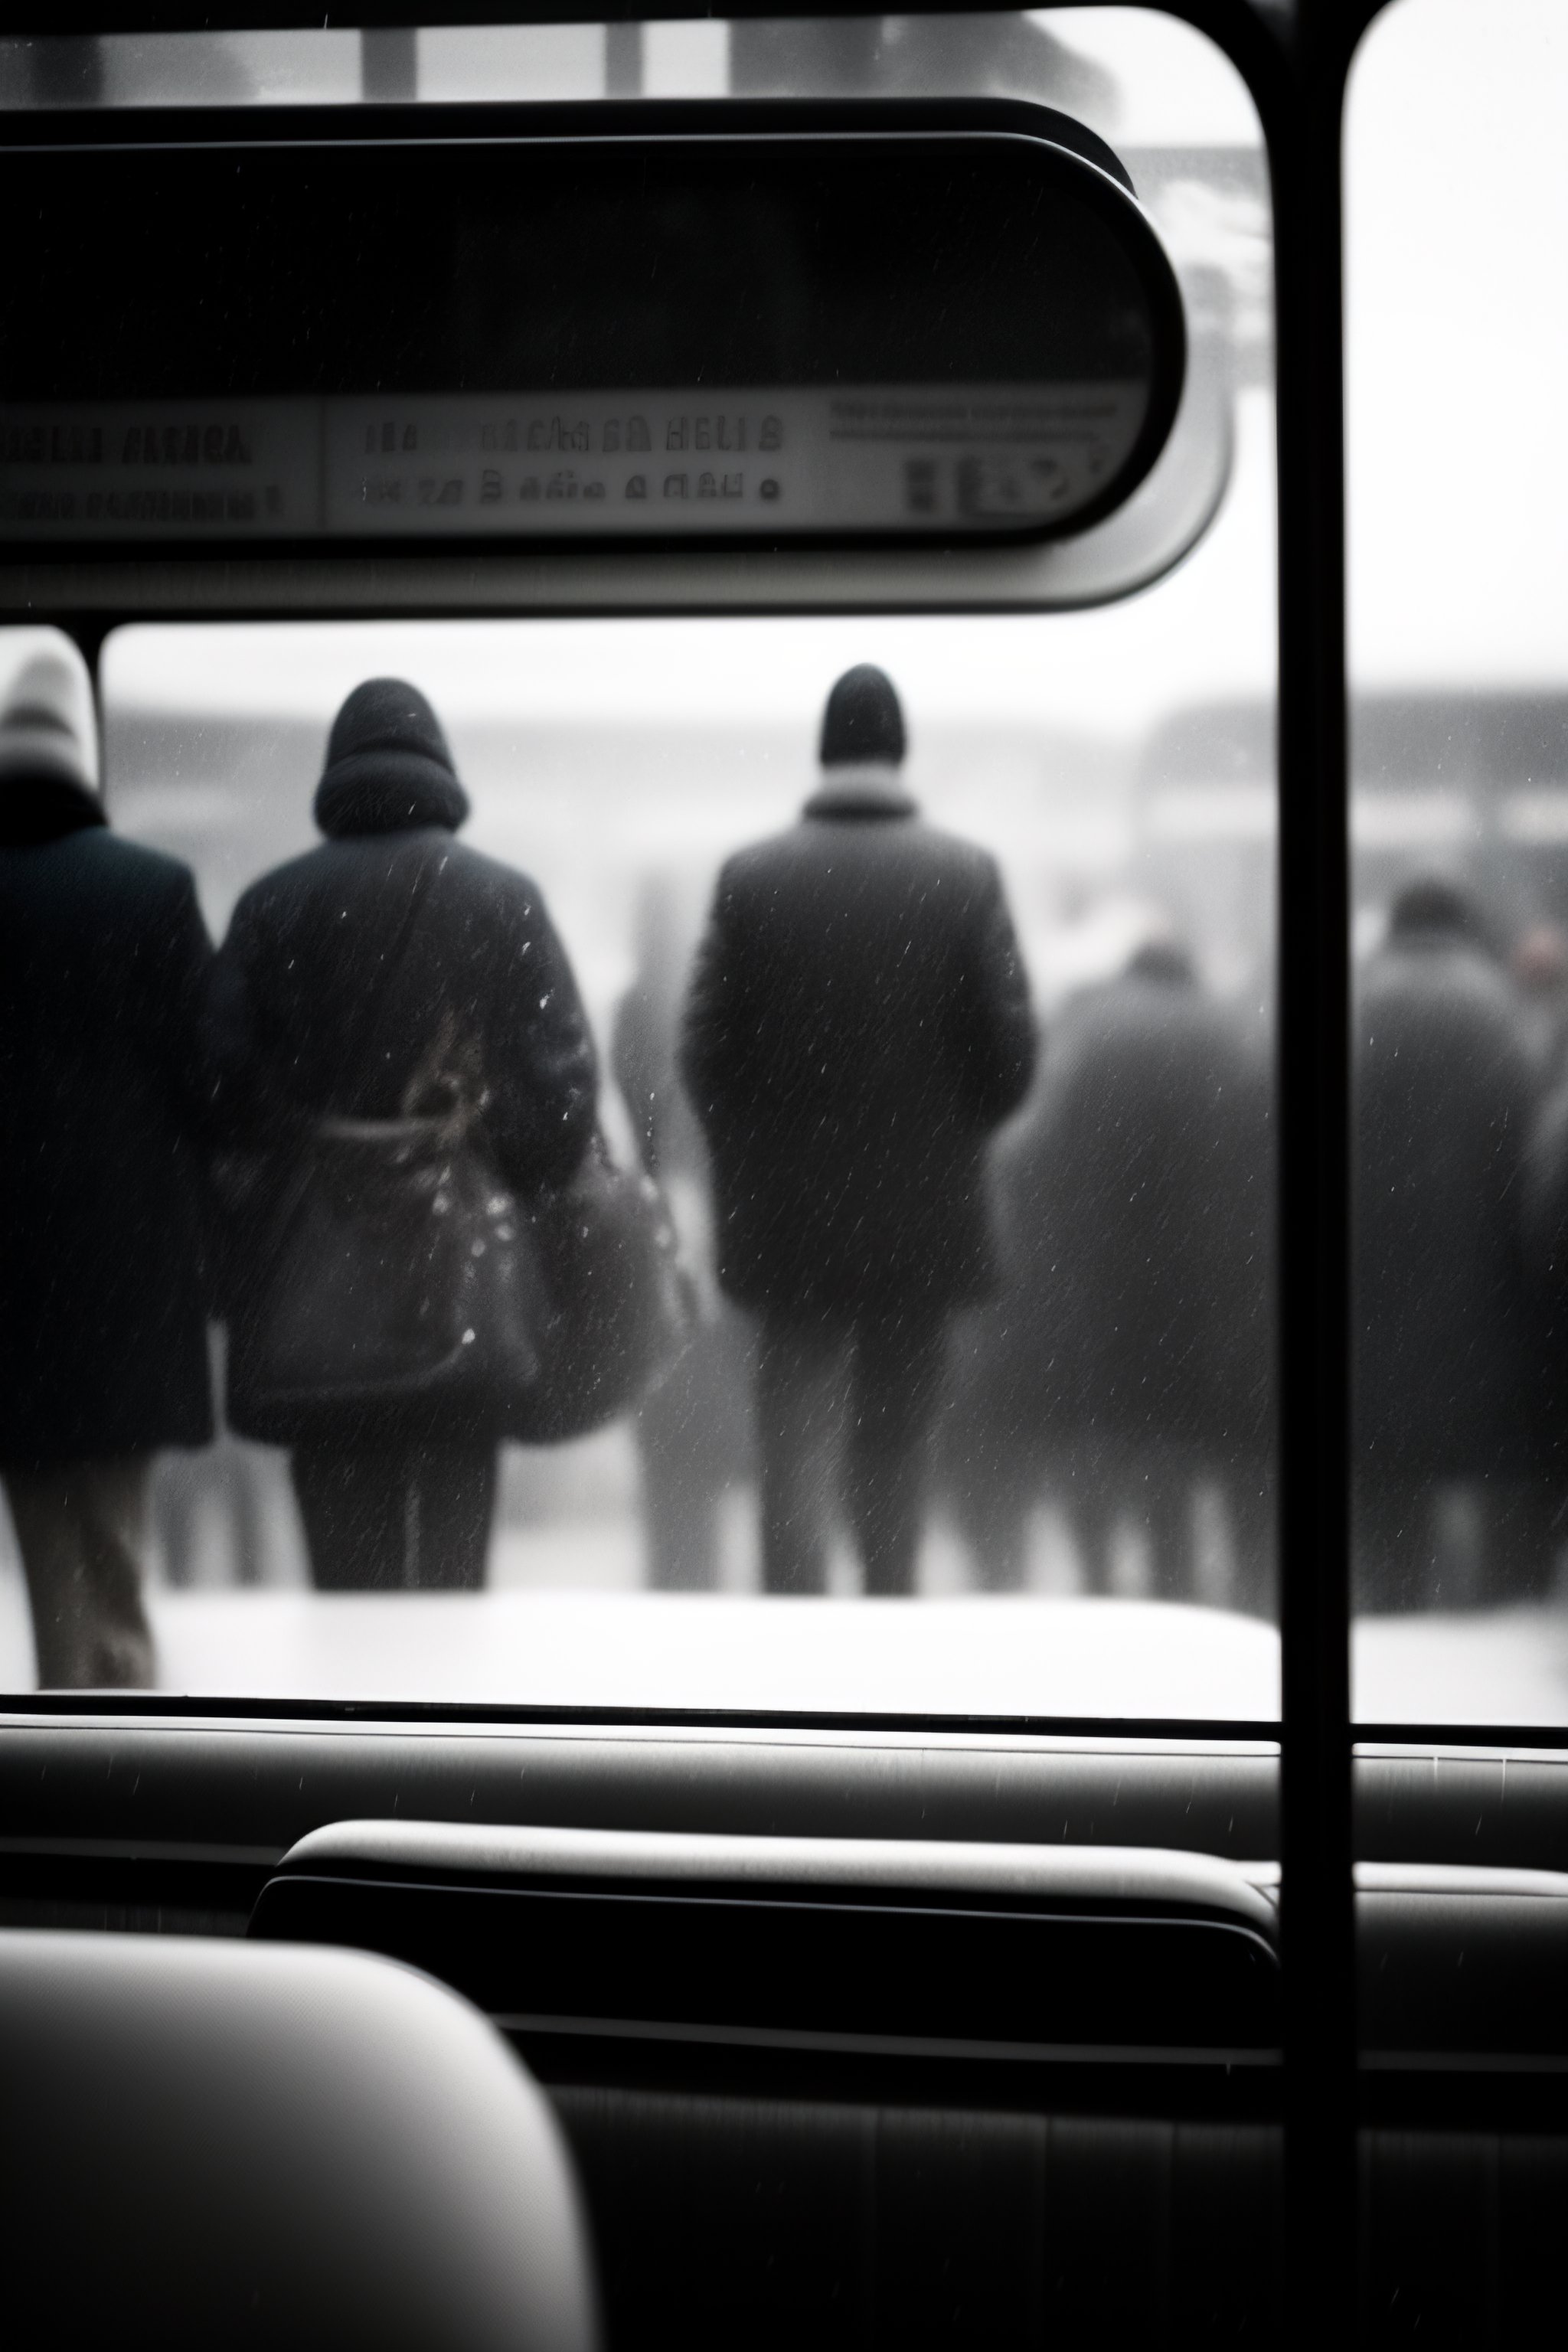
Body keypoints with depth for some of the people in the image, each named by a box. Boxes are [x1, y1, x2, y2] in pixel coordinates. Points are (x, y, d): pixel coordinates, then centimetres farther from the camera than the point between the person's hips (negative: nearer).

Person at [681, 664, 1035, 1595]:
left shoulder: (750, 876, -5)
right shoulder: (967, 874, -5)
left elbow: (706, 1049, -5)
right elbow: (1010, 1048, -6)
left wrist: (748, 1162, 9)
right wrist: (953, 1136, 11)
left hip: (787, 1213, -1)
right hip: (922, 1208, 1)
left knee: (797, 1452, 1)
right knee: (896, 1451, 14)